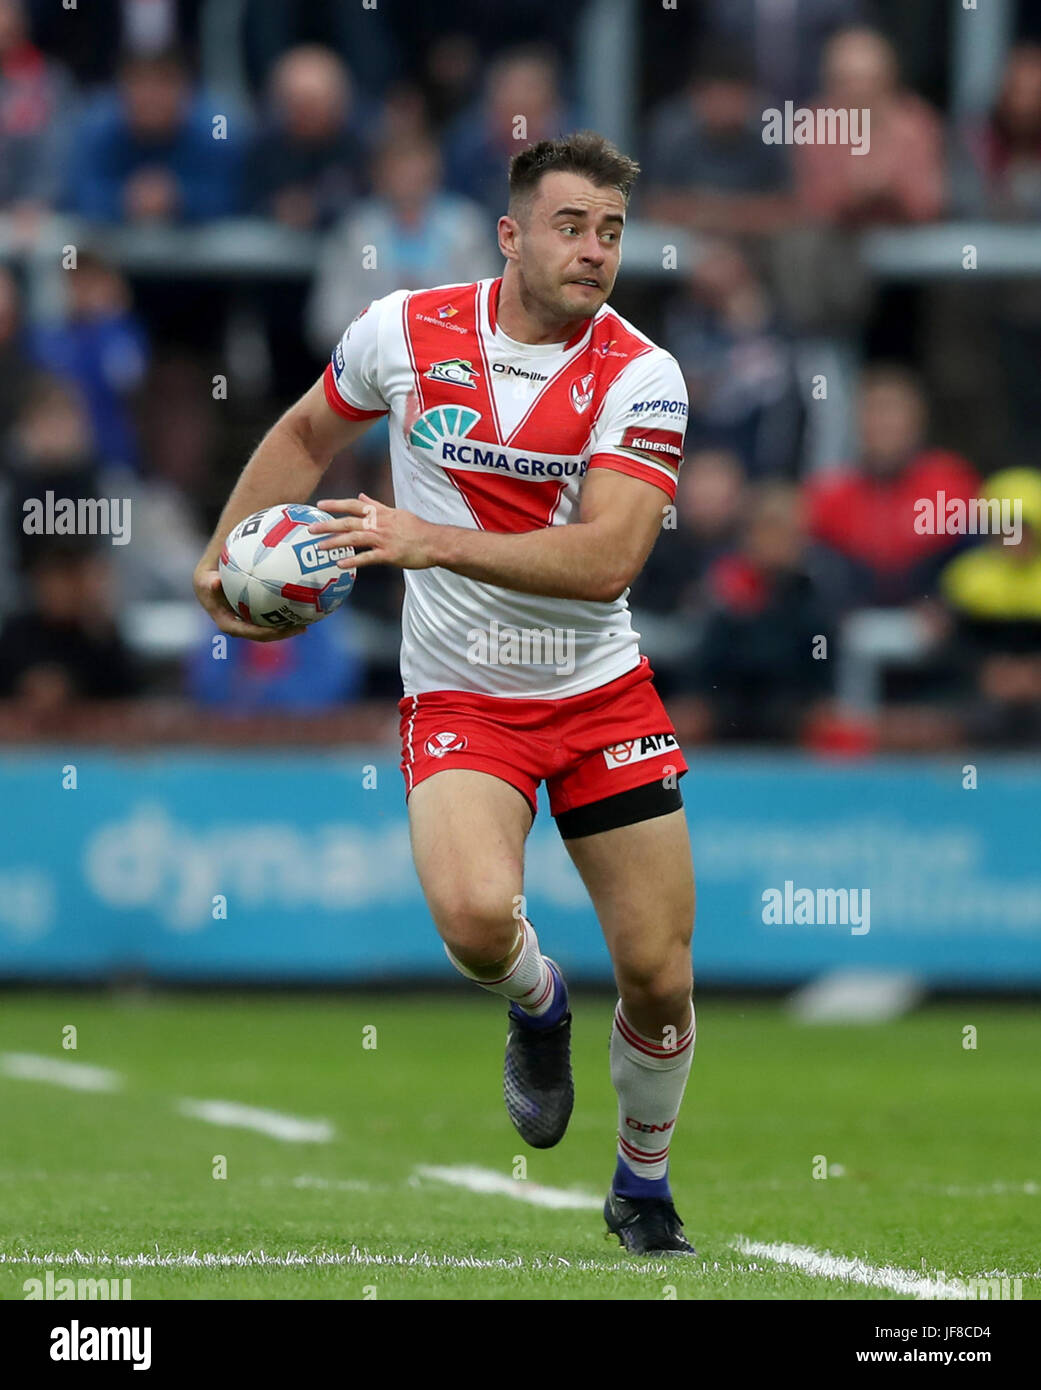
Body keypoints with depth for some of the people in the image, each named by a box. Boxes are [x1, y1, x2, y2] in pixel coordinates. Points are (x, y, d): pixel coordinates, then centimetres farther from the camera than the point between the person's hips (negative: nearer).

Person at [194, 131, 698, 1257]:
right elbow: (307, 432, 16)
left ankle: (642, 1185, 29)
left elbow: (606, 560, -24)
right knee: (474, 914, -30)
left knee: (659, 976, 1)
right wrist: (225, 551, 9)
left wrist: (434, 542, -31)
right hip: (458, 699, -1)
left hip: (602, 691, 1)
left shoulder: (641, 377, -11)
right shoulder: (403, 330, -6)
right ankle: (536, 1003, 8)